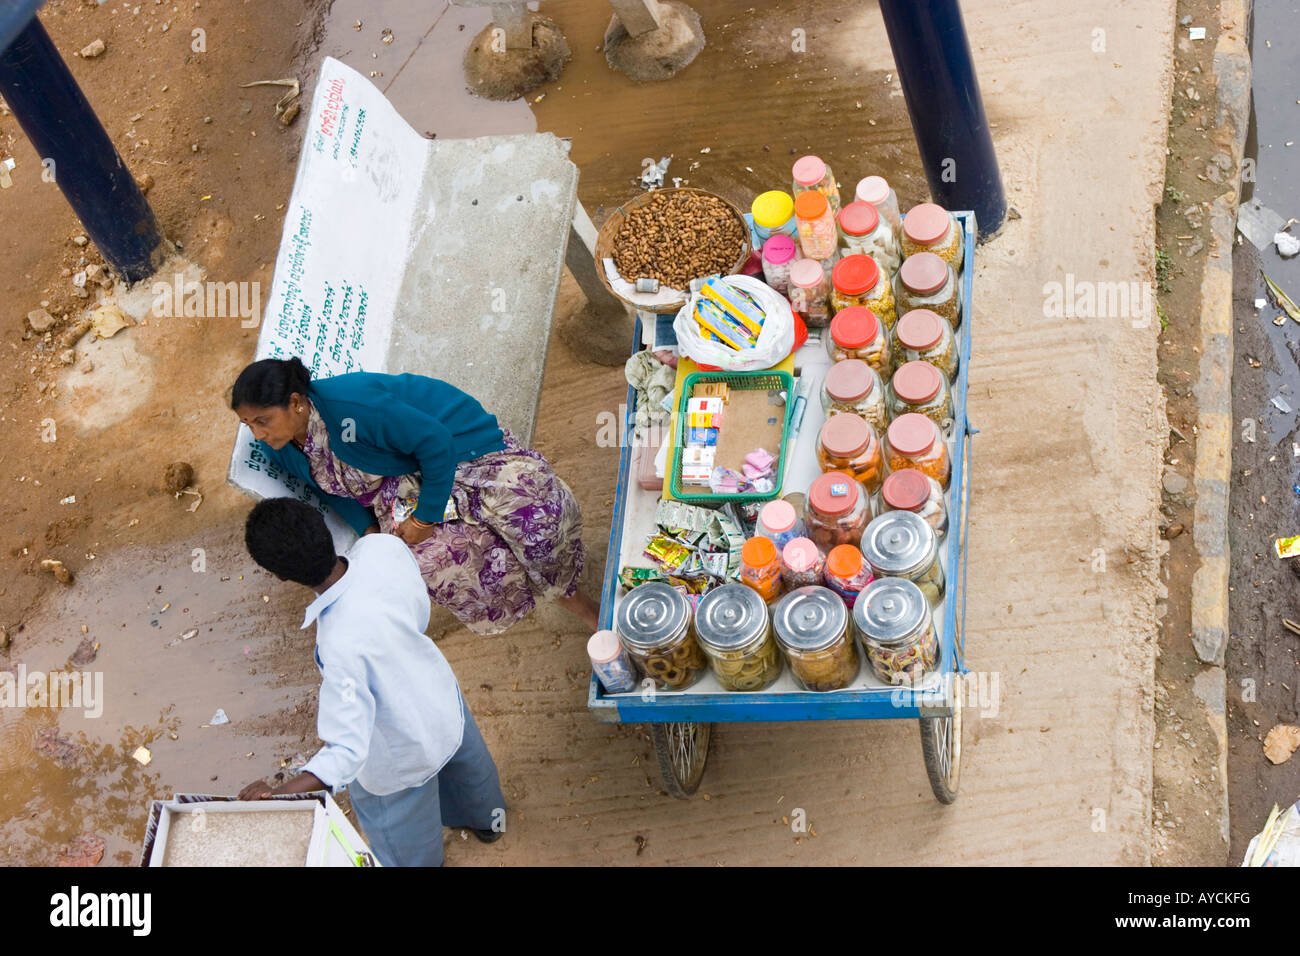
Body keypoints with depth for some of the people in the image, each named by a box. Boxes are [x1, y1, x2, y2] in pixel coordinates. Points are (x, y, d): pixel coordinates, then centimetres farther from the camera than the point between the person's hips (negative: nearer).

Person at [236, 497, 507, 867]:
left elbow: (347, 751, -42)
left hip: (403, 756, -7)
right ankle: (487, 819, 73)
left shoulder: (342, 646, -47)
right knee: (466, 760, 41)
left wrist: (280, 793, -52)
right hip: (442, 694, 7)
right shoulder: (384, 547, -29)